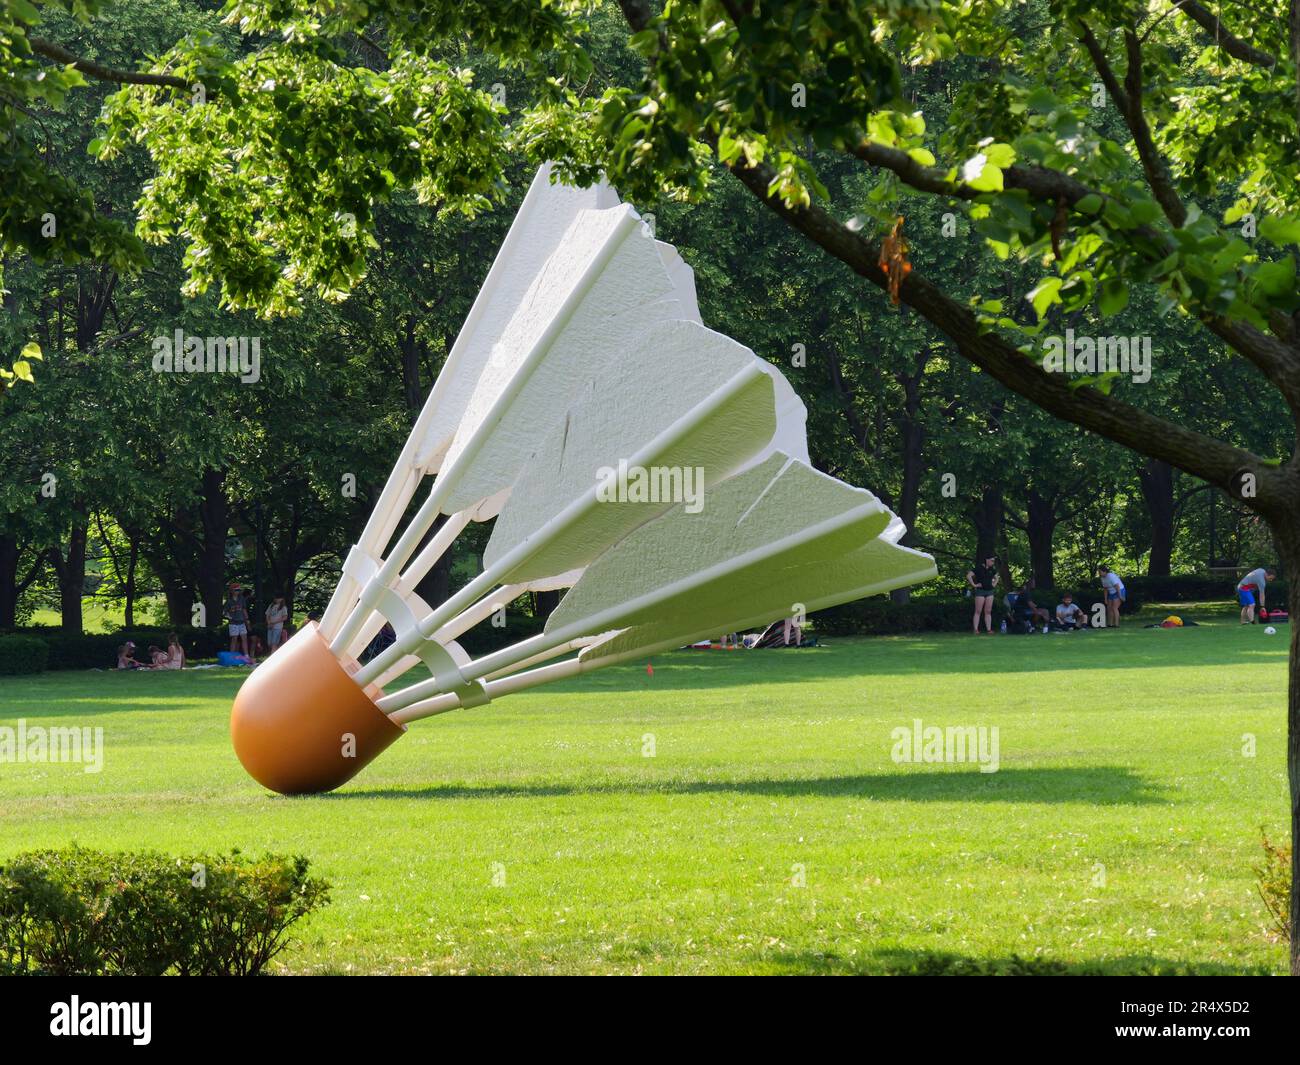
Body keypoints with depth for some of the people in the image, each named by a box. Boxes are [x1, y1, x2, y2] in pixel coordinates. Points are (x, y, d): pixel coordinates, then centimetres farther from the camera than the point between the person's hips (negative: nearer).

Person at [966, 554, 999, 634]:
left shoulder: (992, 569, 11)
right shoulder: (979, 568, -8)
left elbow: (996, 577, 30)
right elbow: (969, 576, -15)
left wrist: (994, 584, 14)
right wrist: (974, 585, -15)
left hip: (990, 591, 6)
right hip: (980, 591, -6)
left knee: (988, 612, 4)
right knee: (978, 611, -6)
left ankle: (989, 629, 4)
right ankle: (975, 630, -6)